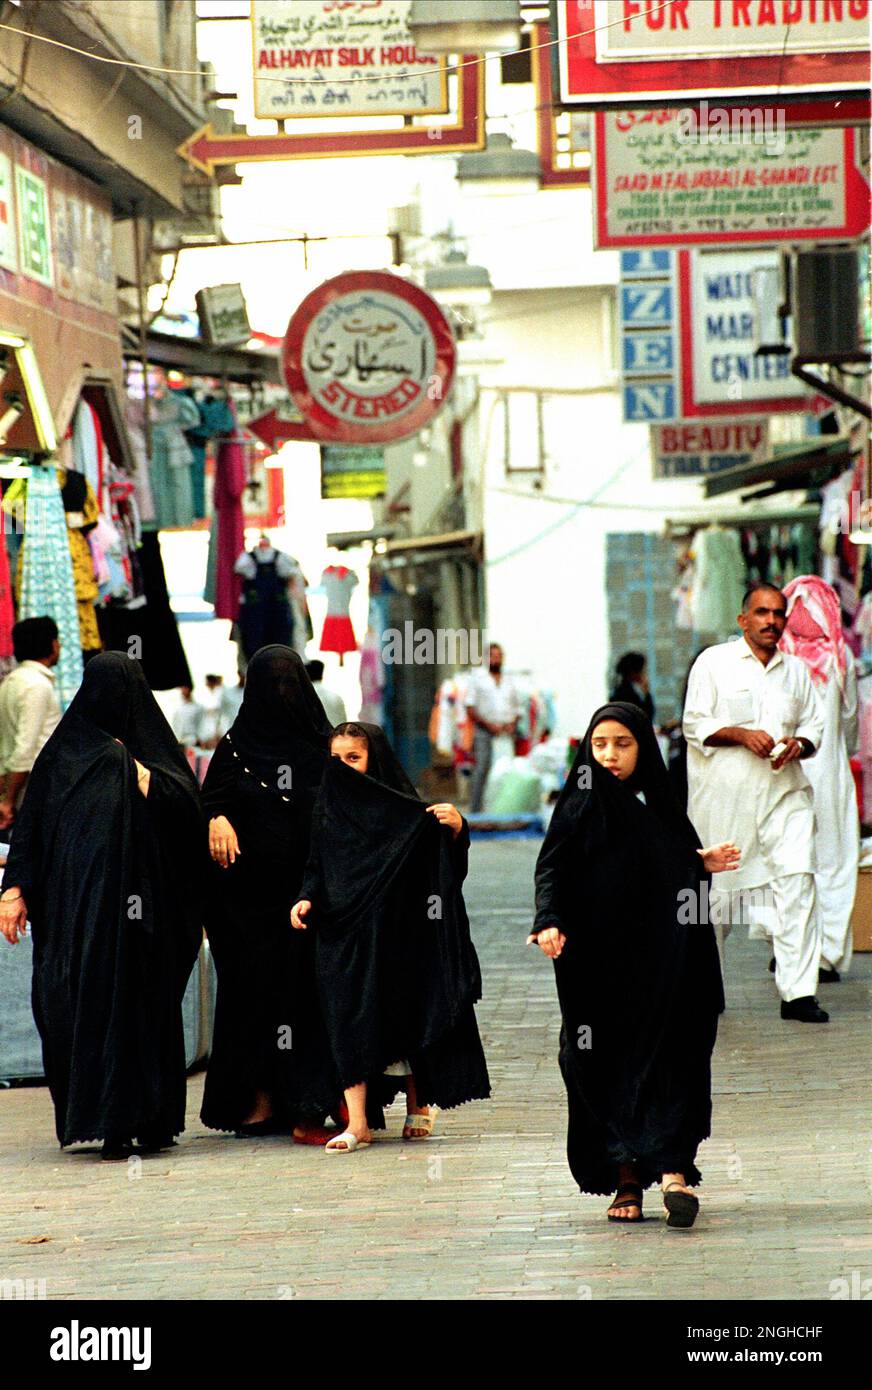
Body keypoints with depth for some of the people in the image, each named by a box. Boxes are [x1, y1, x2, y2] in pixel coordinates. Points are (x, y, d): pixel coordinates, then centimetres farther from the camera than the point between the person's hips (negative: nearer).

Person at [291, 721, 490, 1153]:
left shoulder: (403, 808, -4)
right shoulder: (328, 812, 8)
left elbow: (446, 854, -9)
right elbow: (317, 868, 13)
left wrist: (455, 826, -29)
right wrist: (306, 899, -5)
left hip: (394, 932, -3)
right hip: (343, 935, 3)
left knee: (404, 1015, 6)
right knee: (349, 1021, -4)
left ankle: (418, 1105, 26)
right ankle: (357, 1122, -6)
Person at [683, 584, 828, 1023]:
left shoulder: (796, 670, 16)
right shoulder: (714, 662, 4)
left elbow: (814, 724, 19)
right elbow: (695, 725, -1)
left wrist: (798, 744, -4)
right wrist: (742, 735, -16)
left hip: (784, 790, 3)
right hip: (724, 793, -3)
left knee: (797, 879, -12)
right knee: (714, 882, 1)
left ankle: (797, 991, -13)